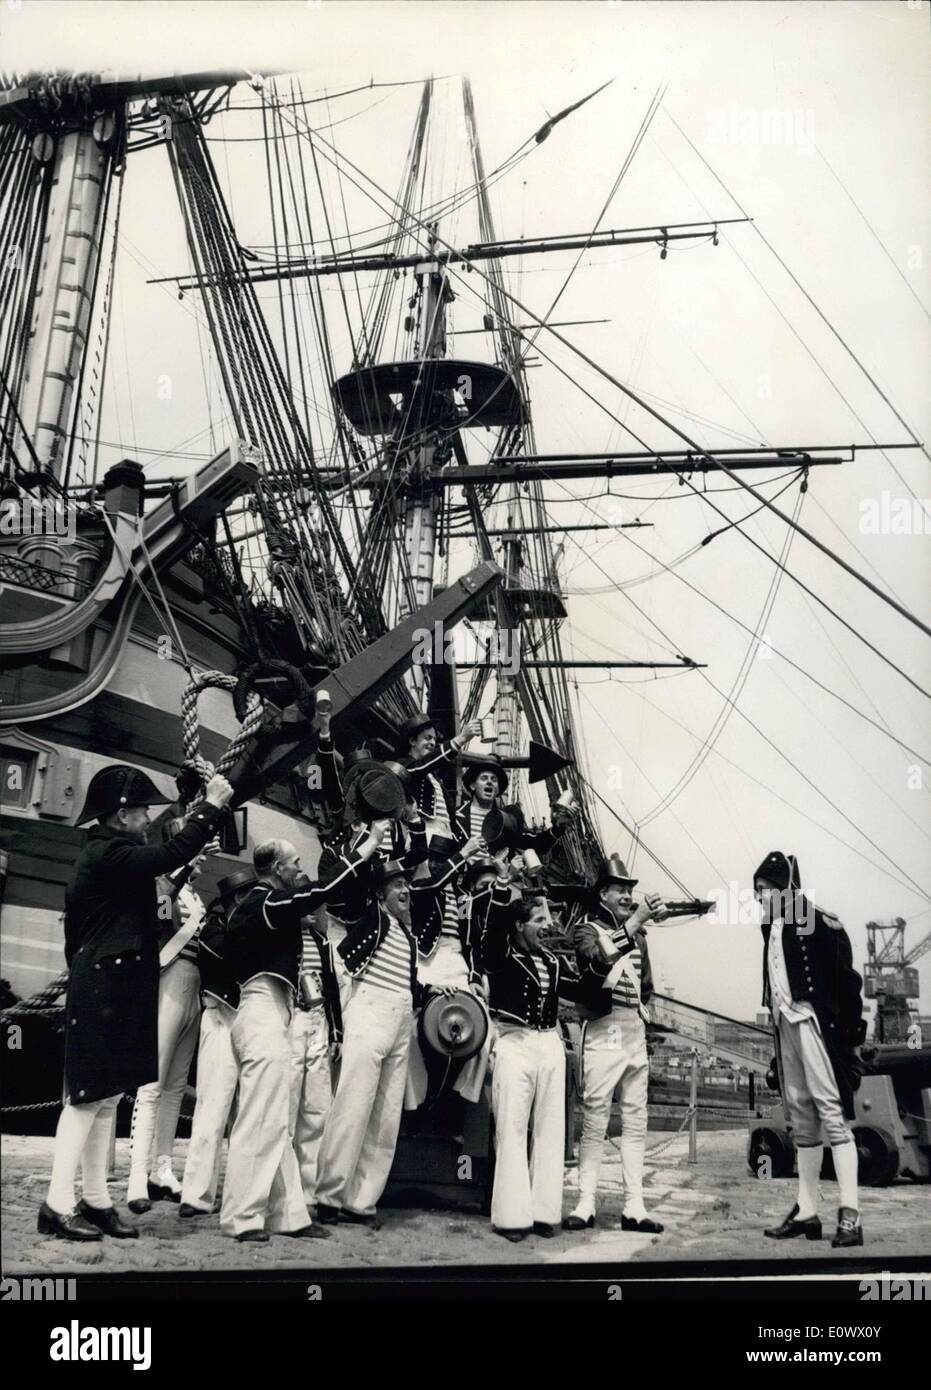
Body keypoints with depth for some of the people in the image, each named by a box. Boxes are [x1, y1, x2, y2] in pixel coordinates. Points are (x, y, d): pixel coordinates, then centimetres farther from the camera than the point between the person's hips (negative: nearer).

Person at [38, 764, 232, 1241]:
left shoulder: (105, 854, 17)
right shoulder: (107, 853, -15)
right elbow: (172, 854, -24)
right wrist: (211, 805, -18)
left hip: (111, 992, 10)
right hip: (104, 992, -10)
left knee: (105, 1097, 11)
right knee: (87, 1097, -6)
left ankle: (96, 1200, 17)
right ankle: (57, 1206, 0)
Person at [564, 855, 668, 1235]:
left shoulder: (637, 933, 18)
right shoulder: (588, 929, 0)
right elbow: (599, 961, -23)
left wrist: (643, 1008, 10)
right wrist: (634, 921, -28)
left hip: (635, 1032, 6)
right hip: (602, 1031, -6)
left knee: (636, 1120, 4)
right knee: (595, 1119, -5)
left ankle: (634, 1207, 7)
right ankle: (585, 1204, 2)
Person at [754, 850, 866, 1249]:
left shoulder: (817, 923, -9)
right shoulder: (773, 928, 14)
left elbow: (846, 978, -12)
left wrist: (850, 1030, -16)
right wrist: (776, 1016, 14)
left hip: (814, 1022, -8)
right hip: (785, 1025, 8)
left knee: (832, 1113, -10)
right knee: (801, 1119, 10)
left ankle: (850, 1214, -10)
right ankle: (807, 1212, 15)